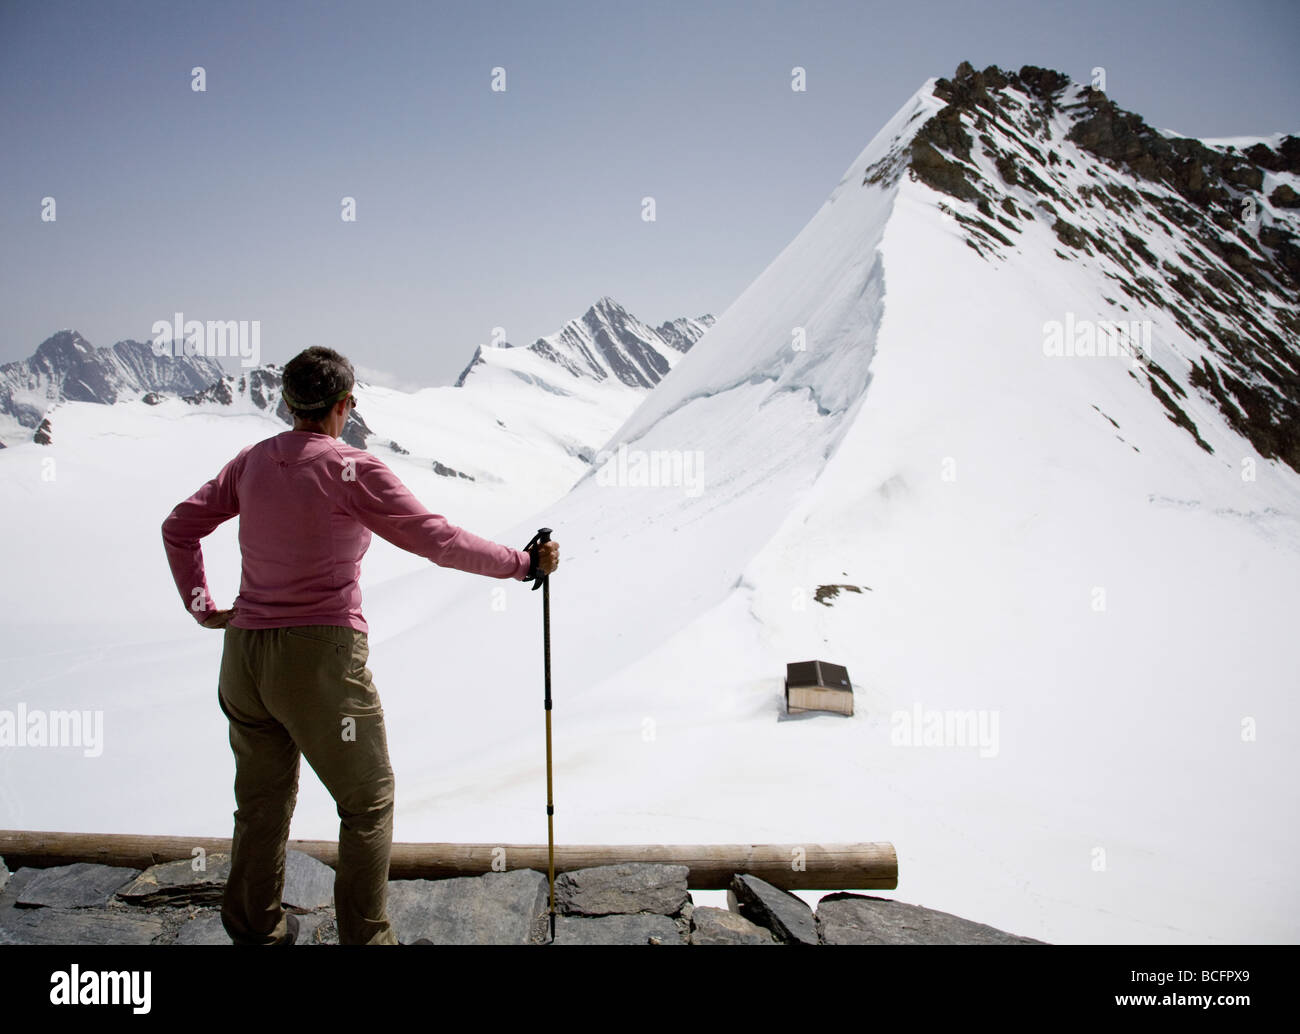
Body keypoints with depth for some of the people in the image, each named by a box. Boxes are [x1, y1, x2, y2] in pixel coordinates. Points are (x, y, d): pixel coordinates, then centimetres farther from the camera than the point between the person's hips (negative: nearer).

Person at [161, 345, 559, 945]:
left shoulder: (251, 462, 7)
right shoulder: (352, 469, -12)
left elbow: (179, 527, 14)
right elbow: (438, 540, -14)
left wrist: (202, 607, 18)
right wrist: (523, 563, -6)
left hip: (243, 655, 7)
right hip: (322, 655, -6)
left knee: (262, 799, 21)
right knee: (368, 802, 11)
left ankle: (255, 930, 35)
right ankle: (364, 937, 13)